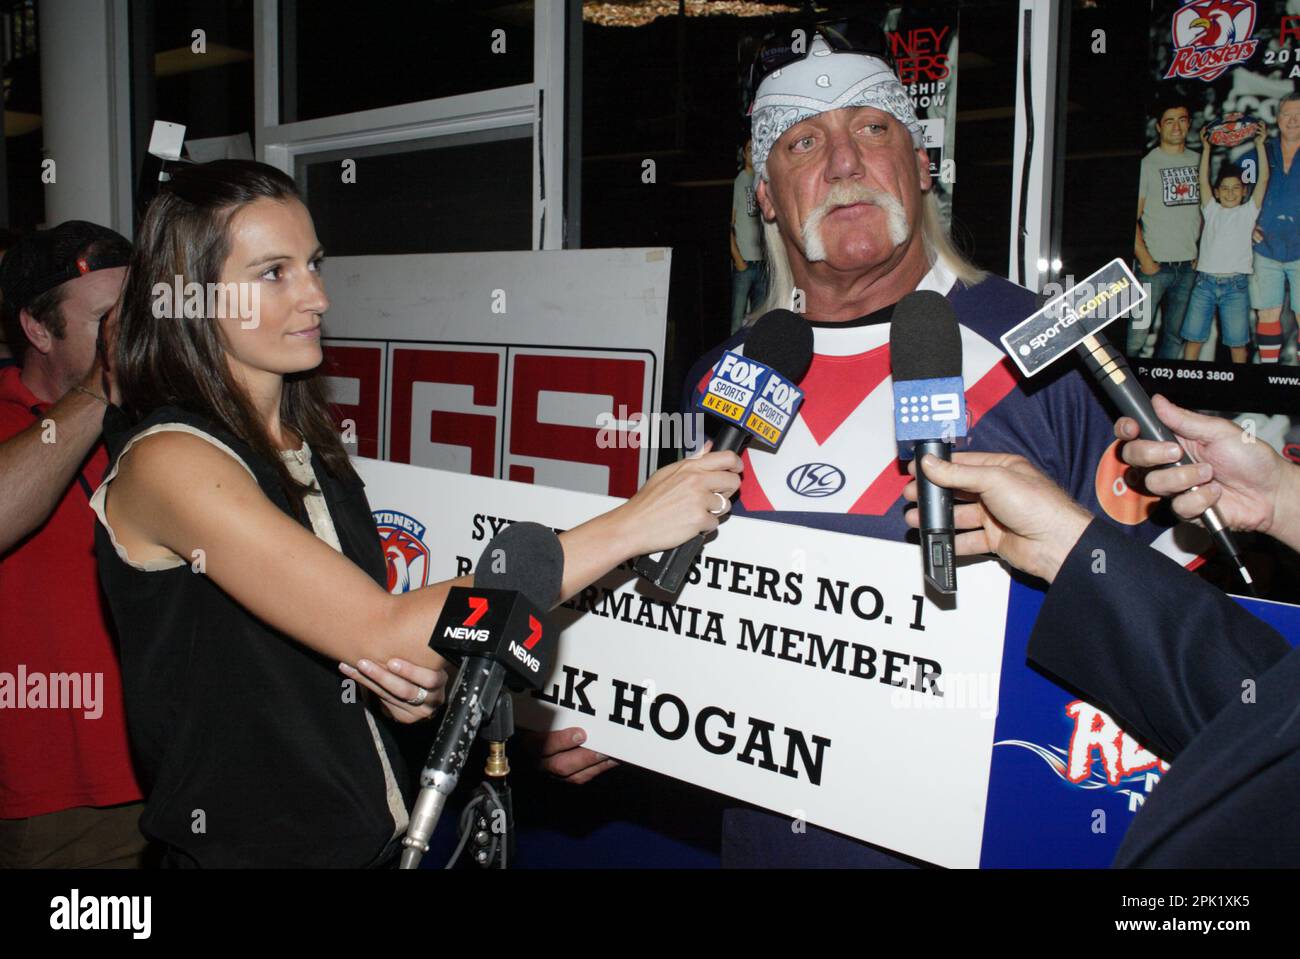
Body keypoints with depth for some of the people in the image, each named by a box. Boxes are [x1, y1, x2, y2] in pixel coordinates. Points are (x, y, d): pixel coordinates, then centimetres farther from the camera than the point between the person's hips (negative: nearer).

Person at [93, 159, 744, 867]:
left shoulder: (308, 444, 4)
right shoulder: (166, 461, -19)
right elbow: (382, 632, -28)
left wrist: (422, 683, -13)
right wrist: (628, 525, -28)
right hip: (246, 846, -6)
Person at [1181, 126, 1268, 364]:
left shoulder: (1248, 212, 8)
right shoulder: (1212, 210, 12)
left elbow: (1263, 180, 0)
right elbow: (1203, 181, 5)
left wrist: (1260, 145, -4)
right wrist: (1206, 149, 0)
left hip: (1236, 284, -1)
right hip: (1205, 281, 1)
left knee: (1237, 341, 2)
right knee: (1193, 337, 2)